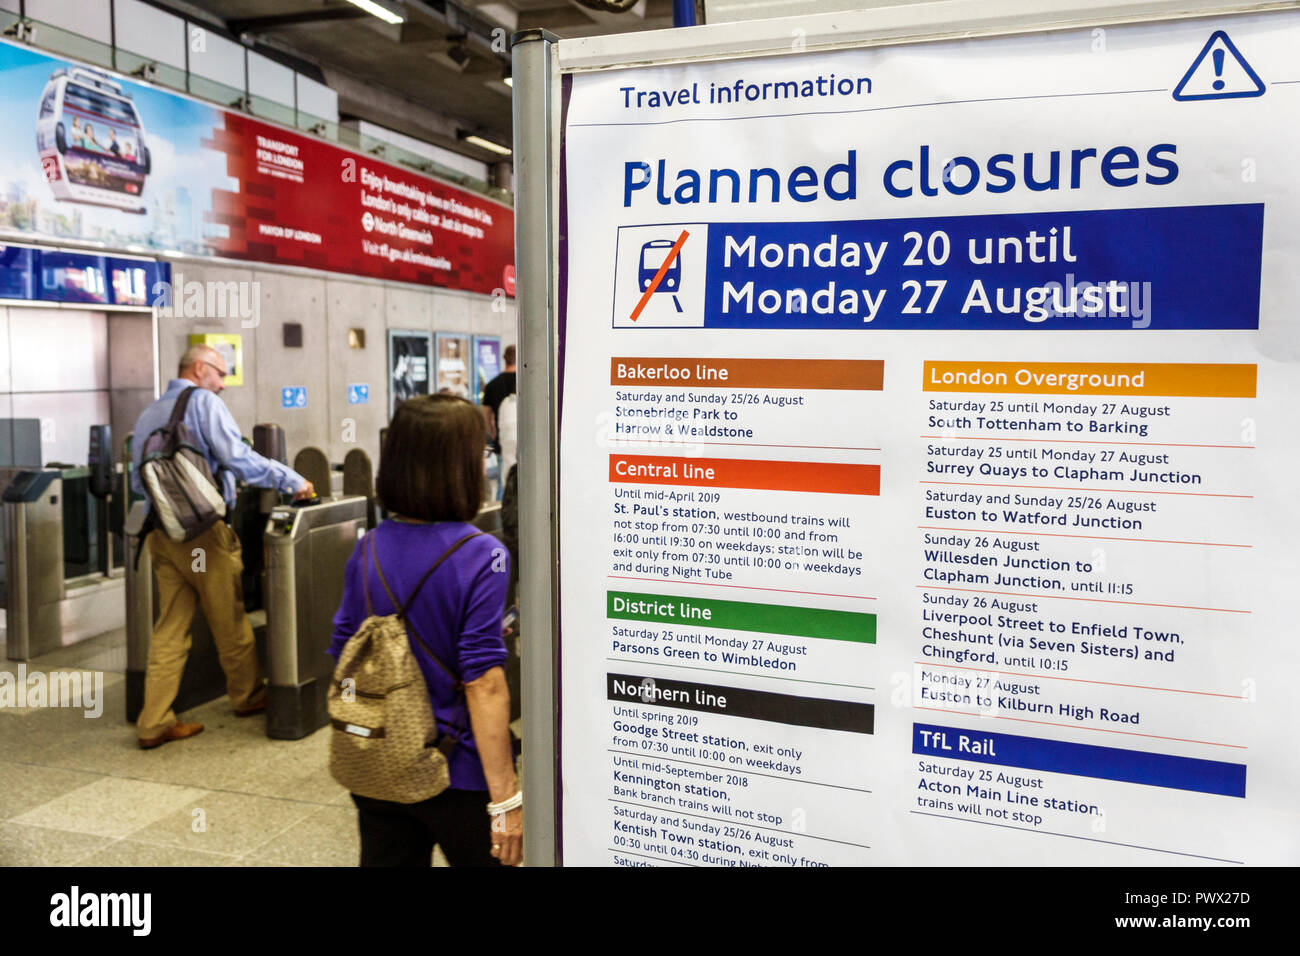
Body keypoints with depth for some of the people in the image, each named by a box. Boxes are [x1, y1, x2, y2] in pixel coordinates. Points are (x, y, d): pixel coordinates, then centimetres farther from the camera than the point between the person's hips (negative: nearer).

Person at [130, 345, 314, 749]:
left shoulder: (147, 415, 16)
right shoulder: (204, 403, -6)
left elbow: (138, 482, 21)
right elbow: (238, 457, -15)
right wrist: (293, 481, -11)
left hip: (160, 533, 7)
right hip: (203, 531, -7)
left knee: (169, 628, 8)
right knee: (230, 621, 9)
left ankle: (155, 723, 8)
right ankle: (248, 696, 24)